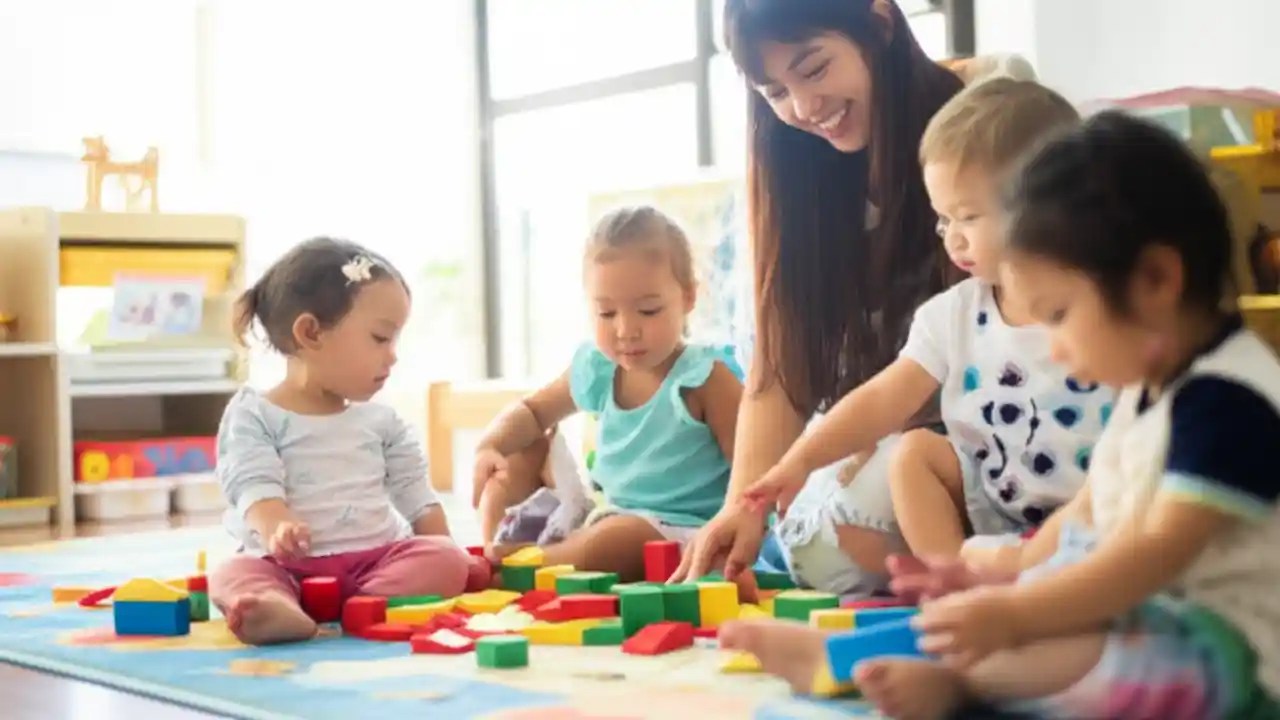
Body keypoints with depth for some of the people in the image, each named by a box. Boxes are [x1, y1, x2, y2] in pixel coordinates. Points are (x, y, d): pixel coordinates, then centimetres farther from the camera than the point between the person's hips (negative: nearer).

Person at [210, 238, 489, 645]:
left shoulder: (382, 422, 17)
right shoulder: (254, 415, 4)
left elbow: (417, 500, 18)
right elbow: (255, 487, -11)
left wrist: (448, 555, 6)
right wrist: (277, 530, -31)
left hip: (378, 559, 3)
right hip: (290, 565, -3)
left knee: (445, 560, -23)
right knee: (236, 575, -31)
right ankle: (275, 608, -64)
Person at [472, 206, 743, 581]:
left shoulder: (704, 378, -17)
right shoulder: (595, 370, 1)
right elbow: (533, 411, 18)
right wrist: (491, 445, -4)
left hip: (682, 532, -7)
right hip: (607, 513, 7)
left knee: (619, 538, -38)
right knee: (526, 452, 11)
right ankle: (497, 548, -1)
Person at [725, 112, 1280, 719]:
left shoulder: (1227, 400, -21)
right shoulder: (1148, 391, 13)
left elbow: (1160, 550, -27)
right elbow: (1084, 519, 17)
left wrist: (1014, 614, -29)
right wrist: (1003, 586, 6)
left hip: (1227, 647, -10)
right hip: (1151, 609, 10)